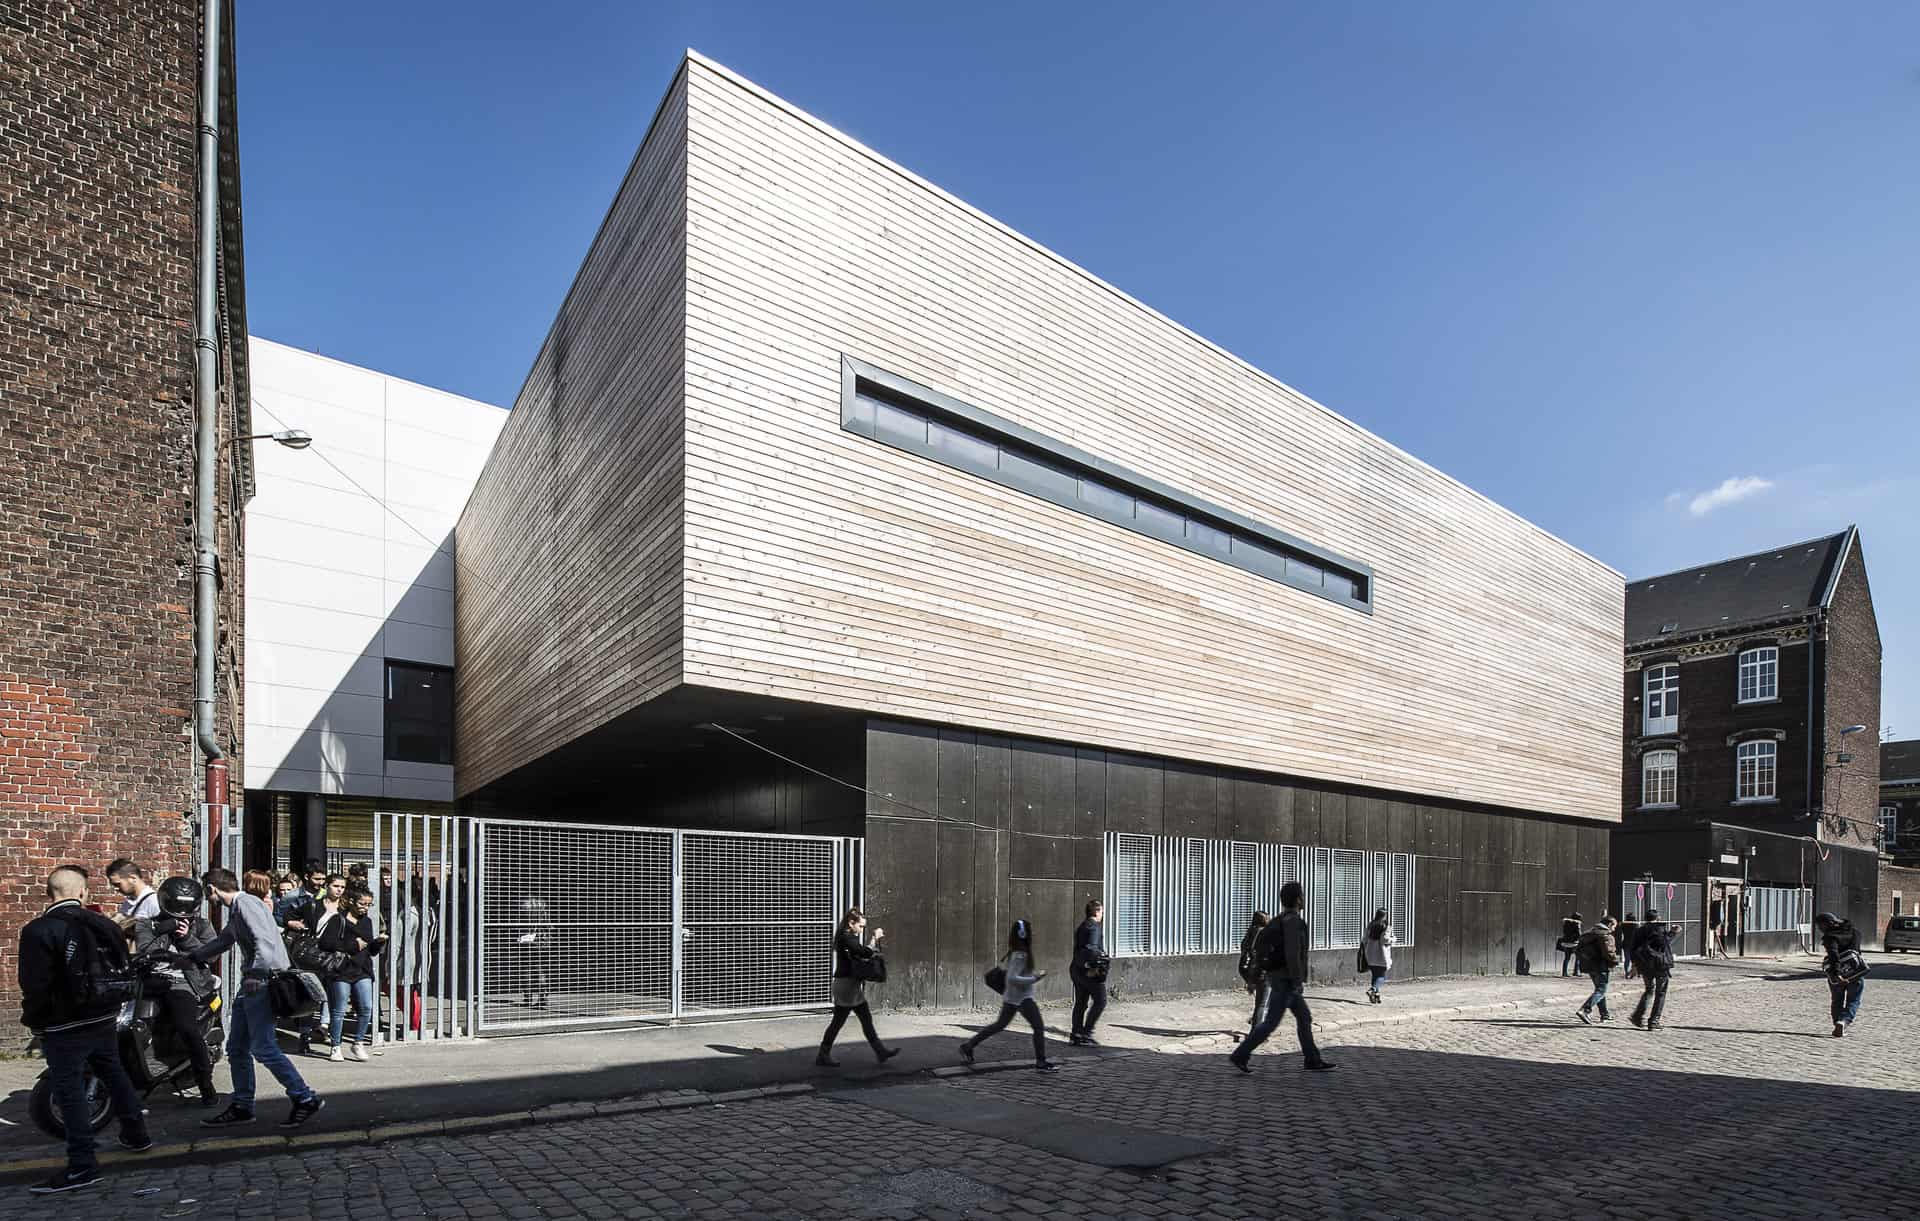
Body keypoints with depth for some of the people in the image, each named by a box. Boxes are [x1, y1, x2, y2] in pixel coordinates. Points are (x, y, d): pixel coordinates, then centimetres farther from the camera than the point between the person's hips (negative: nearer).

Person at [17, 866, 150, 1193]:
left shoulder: (39, 930, -15)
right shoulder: (105, 925, 4)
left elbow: (35, 984, -18)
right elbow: (122, 970, 10)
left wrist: (32, 1019, -3)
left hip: (64, 1026, -6)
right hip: (105, 1019, 6)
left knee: (70, 1092, -2)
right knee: (115, 1075, 21)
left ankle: (82, 1165, -2)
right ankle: (135, 1133, 32)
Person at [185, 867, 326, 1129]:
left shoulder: (247, 904, -12)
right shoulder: (236, 908, 19)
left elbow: (264, 942, -24)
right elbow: (223, 941, 36)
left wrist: (254, 975, -31)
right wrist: (192, 958, 44)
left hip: (264, 981, -10)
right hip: (252, 983, 10)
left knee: (263, 1047, -11)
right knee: (237, 1048, 11)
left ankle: (306, 1098, -7)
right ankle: (242, 1107, 20)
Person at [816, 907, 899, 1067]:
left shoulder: (850, 938, 14)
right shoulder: (846, 937, -17)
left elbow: (861, 954, 14)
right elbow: (865, 953, -27)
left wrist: (875, 940, 5)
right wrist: (875, 938, -15)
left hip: (853, 986, 10)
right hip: (846, 984, -10)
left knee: (866, 1019, 11)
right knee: (838, 1021, 0)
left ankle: (880, 1051, 15)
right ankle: (823, 1056, 10)